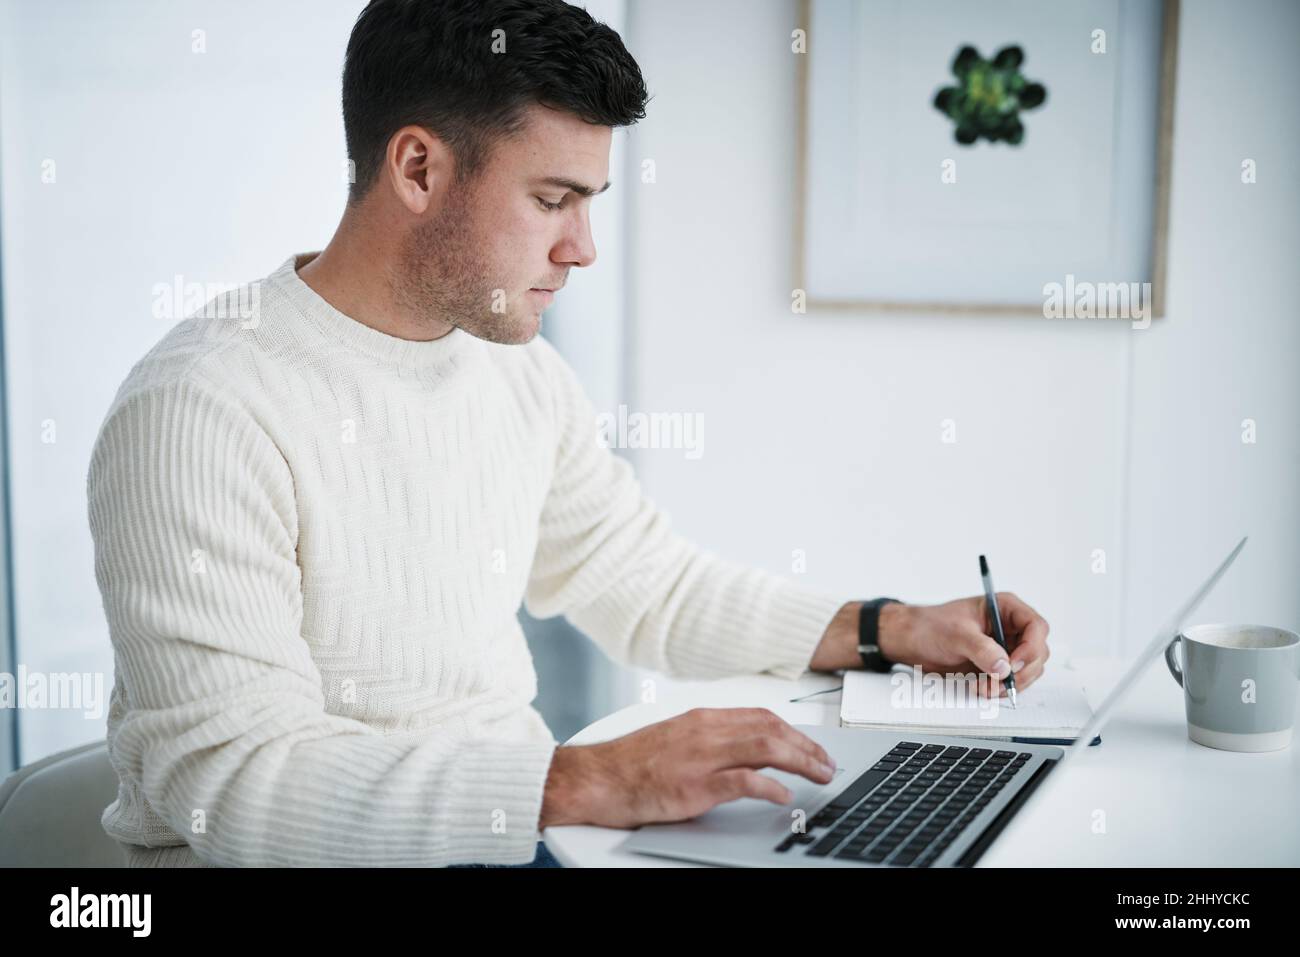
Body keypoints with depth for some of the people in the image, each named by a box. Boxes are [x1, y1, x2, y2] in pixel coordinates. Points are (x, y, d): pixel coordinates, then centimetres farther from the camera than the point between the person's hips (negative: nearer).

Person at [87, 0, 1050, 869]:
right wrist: (588, 781, -33)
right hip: (313, 854, -7)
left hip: (513, 824, 7)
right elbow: (230, 777, -26)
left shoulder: (525, 376, 8)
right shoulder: (204, 410, -18)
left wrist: (890, 630, 10)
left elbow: (647, 582, 21)